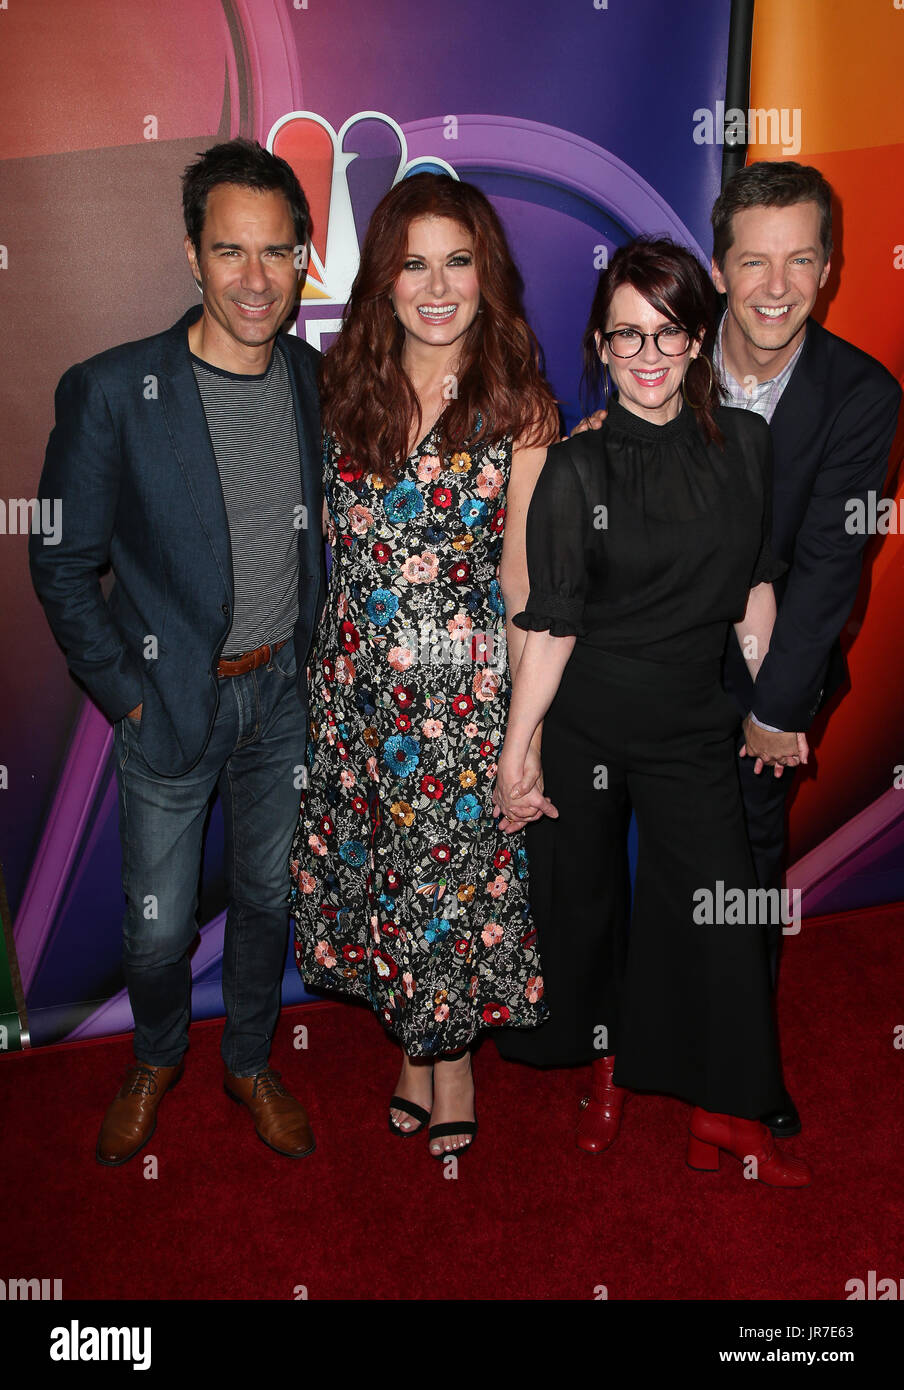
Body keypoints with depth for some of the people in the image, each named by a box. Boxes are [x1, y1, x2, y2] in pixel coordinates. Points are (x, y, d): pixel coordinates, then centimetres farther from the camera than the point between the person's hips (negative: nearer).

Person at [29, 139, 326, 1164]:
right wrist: (126, 695, -9)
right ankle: (156, 1060, 43)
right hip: (171, 704, -3)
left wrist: (312, 654, 6)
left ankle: (250, 1062, 44)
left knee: (267, 896, 19)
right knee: (158, 929, 10)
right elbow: (63, 564, -9)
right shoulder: (112, 391, -16)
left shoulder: (317, 380, -2)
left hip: (285, 695, 4)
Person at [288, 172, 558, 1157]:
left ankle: (452, 1050, 35)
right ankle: (414, 1039, 39)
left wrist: (528, 734, -10)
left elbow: (524, 577, -7)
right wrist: (314, 674, 4)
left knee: (457, 868, 8)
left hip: (469, 680, -3)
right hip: (356, 680, 3)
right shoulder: (343, 387, 3)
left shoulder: (519, 405, -6)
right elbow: (329, 544, 10)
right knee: (376, 865, 13)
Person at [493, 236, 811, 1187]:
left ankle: (721, 1108, 23)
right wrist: (514, 751, -10)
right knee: (583, 901, 12)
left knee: (718, 913, 2)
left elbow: (756, 584, 9)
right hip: (581, 723, -2)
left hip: (694, 722, 2)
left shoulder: (744, 443, 1)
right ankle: (605, 1068, 37)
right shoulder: (576, 469, -9)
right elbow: (551, 624, -9)